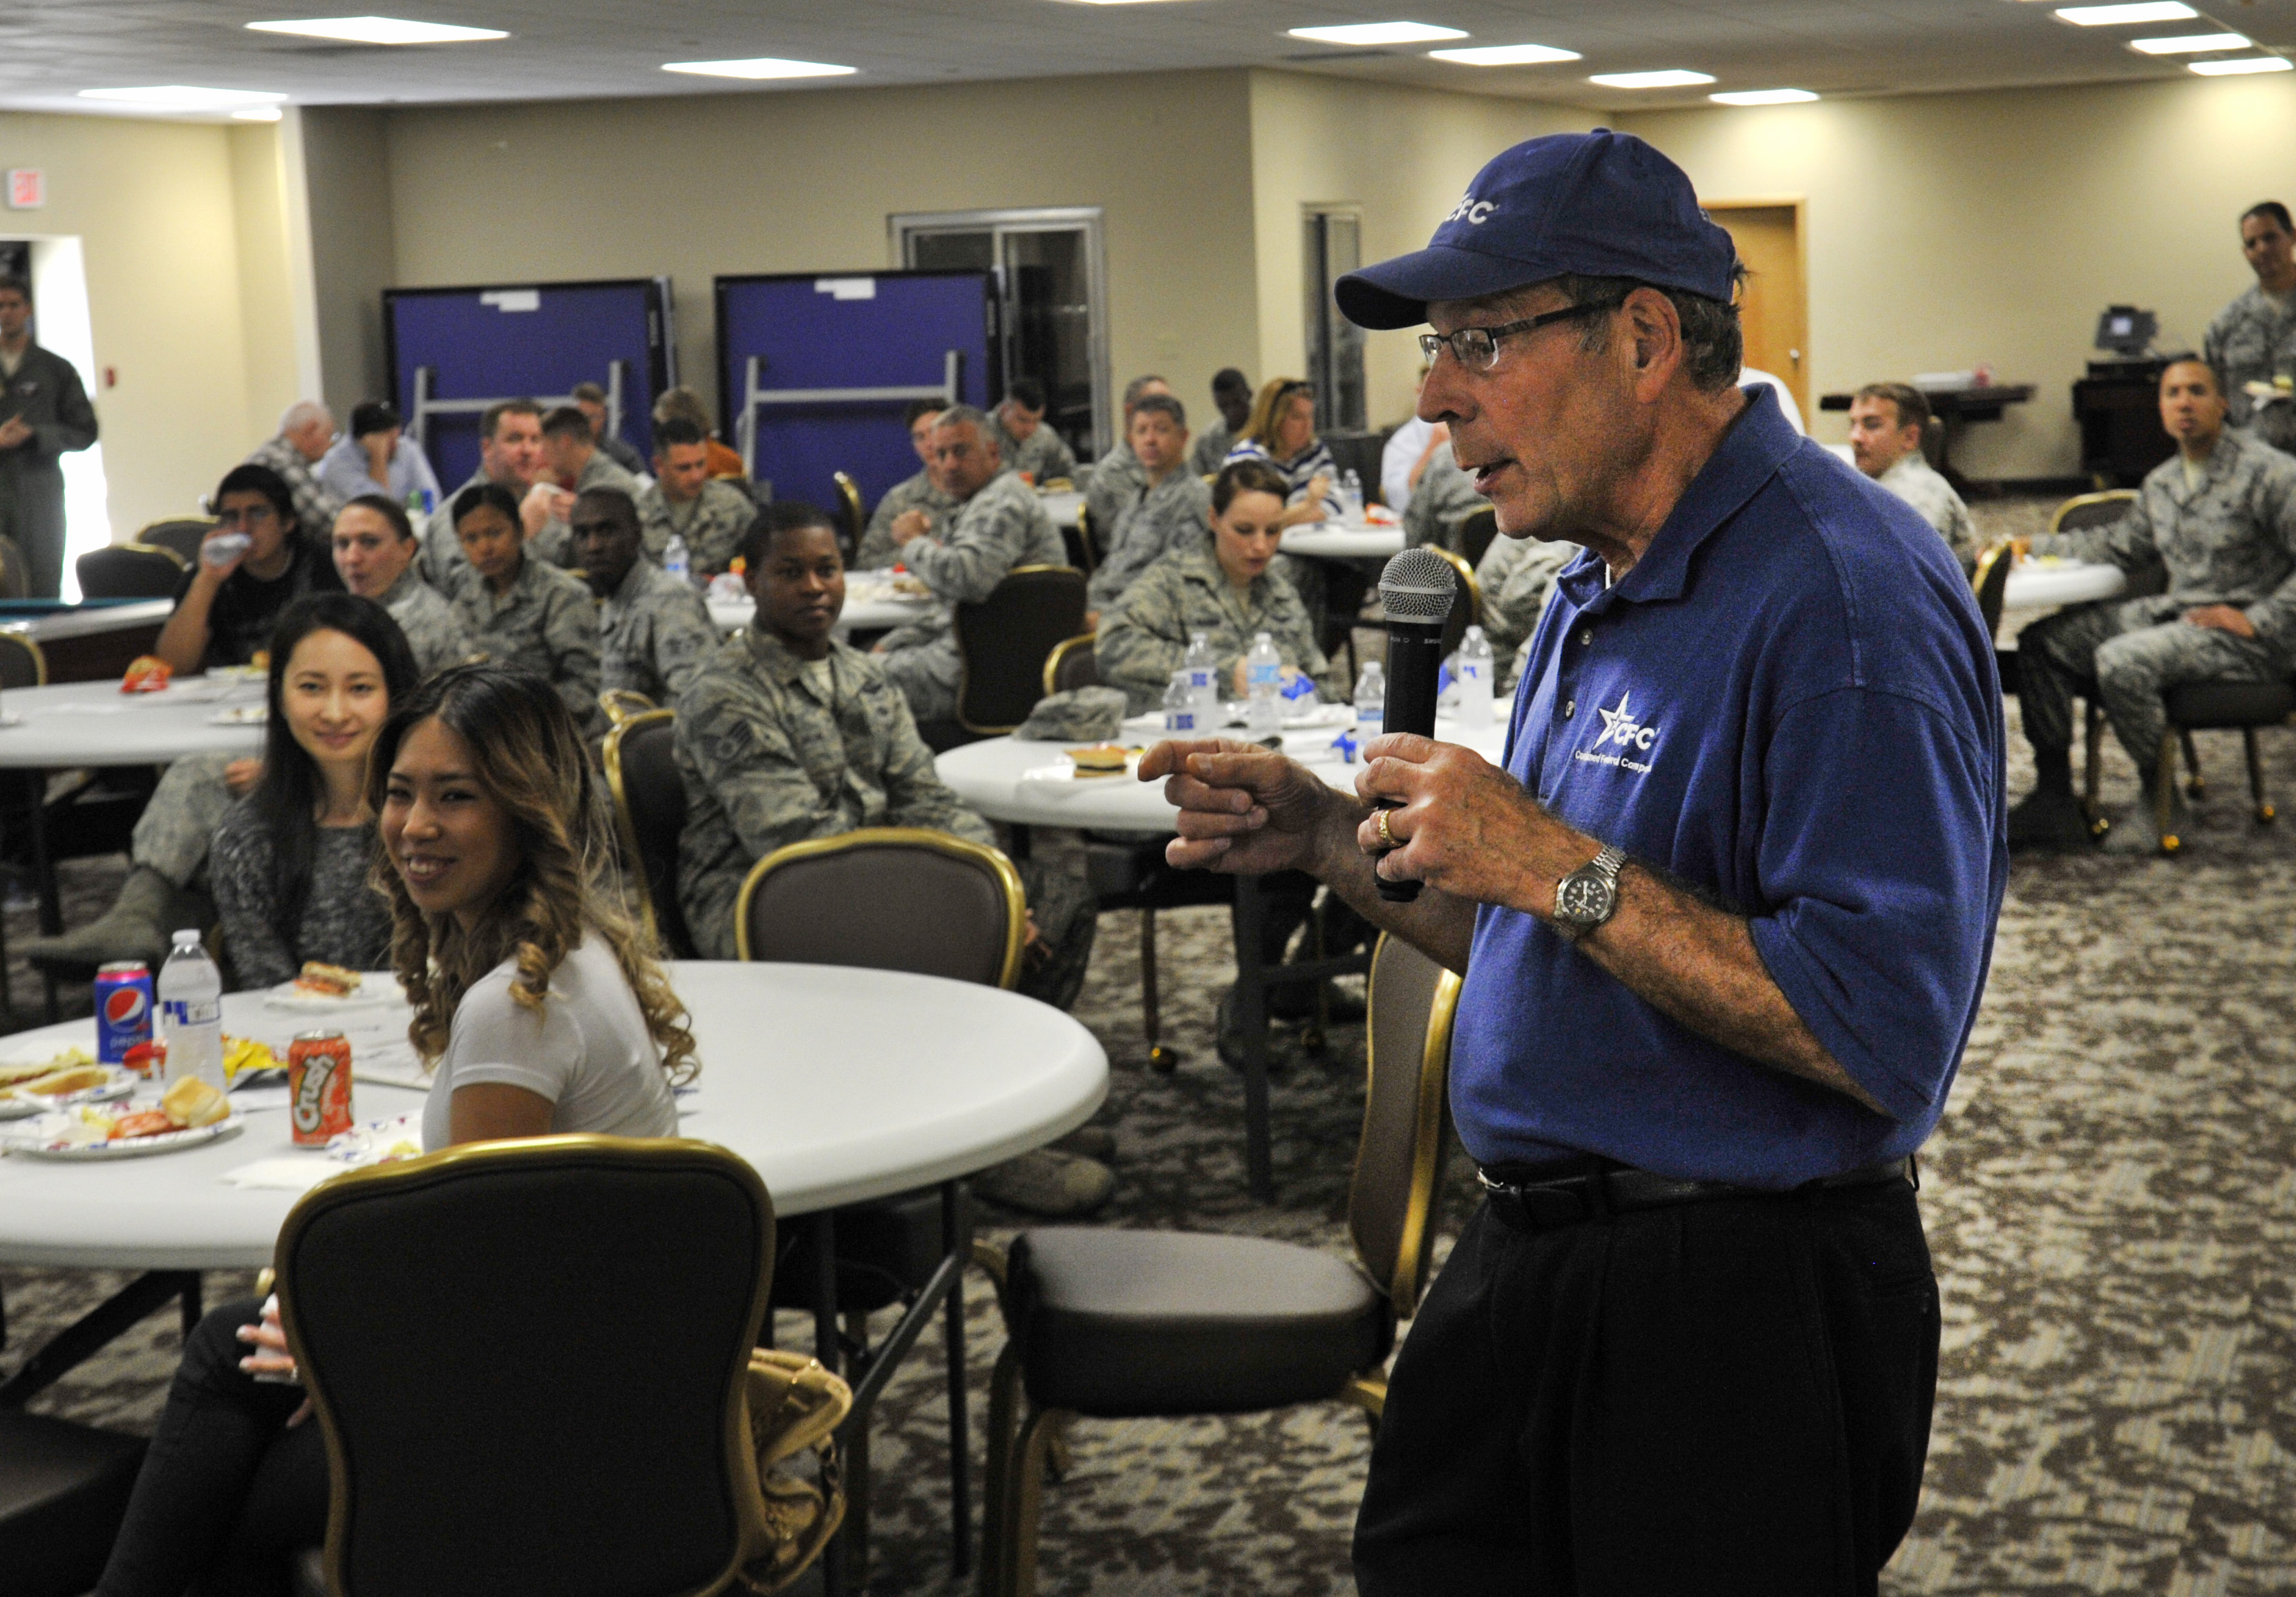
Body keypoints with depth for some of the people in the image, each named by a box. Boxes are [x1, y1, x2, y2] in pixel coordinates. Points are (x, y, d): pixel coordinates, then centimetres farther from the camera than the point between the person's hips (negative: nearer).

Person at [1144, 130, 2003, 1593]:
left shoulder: (1841, 595, -20)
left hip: (1742, 1308, -9)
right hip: (1531, 1258, 9)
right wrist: (1330, 838, 4)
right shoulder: (1605, 584, 12)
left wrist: (1555, 866, -24)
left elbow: (1881, 1032, -27)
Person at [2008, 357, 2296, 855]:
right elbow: (2123, 546, 27)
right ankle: (2053, 800, -3)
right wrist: (2034, 547, 20)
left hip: (2243, 631, -8)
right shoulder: (2162, 482, 12)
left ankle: (2163, 807, -14)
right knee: (2042, 642, -3)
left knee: (2121, 661, -32)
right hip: (2176, 610, 8)